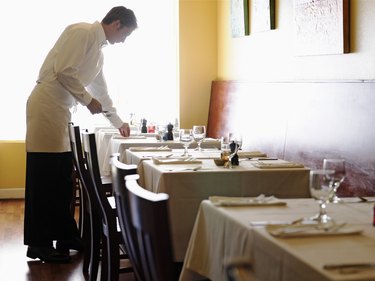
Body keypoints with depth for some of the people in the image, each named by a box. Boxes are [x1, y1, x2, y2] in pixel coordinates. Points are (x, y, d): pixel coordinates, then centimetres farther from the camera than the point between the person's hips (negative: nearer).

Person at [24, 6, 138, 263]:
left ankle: (65, 236, 17)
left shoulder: (98, 49, 20)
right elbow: (64, 70, -19)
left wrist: (118, 122, 33)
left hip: (60, 110, 9)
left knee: (62, 178, 10)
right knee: (45, 178, -7)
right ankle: (39, 244, -1)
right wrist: (88, 100, -9)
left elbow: (101, 90, 29)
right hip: (46, 106, -9)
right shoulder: (83, 32, -9)